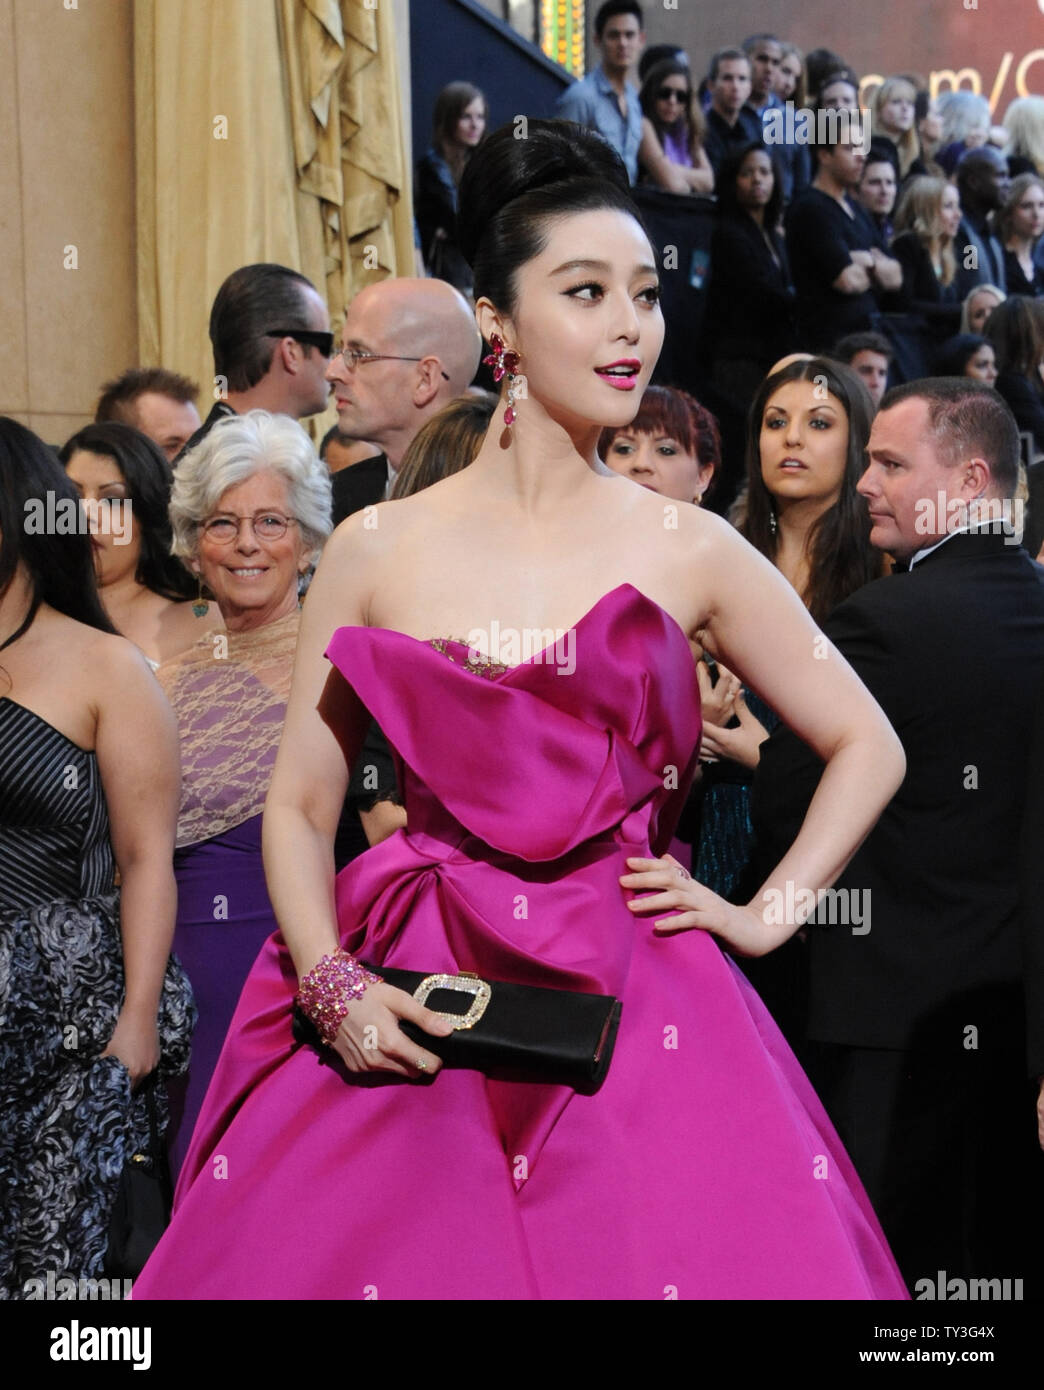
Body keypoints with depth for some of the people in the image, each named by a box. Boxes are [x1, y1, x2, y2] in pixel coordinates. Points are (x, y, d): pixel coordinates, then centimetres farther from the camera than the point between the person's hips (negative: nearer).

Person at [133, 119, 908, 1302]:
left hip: (640, 1015, 0)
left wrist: (765, 915, 5)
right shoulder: (378, 551, 3)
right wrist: (335, 986, -6)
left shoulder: (690, 551, 3)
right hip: (414, 1019, 0)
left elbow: (867, 749, 13)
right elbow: (299, 806, 7)